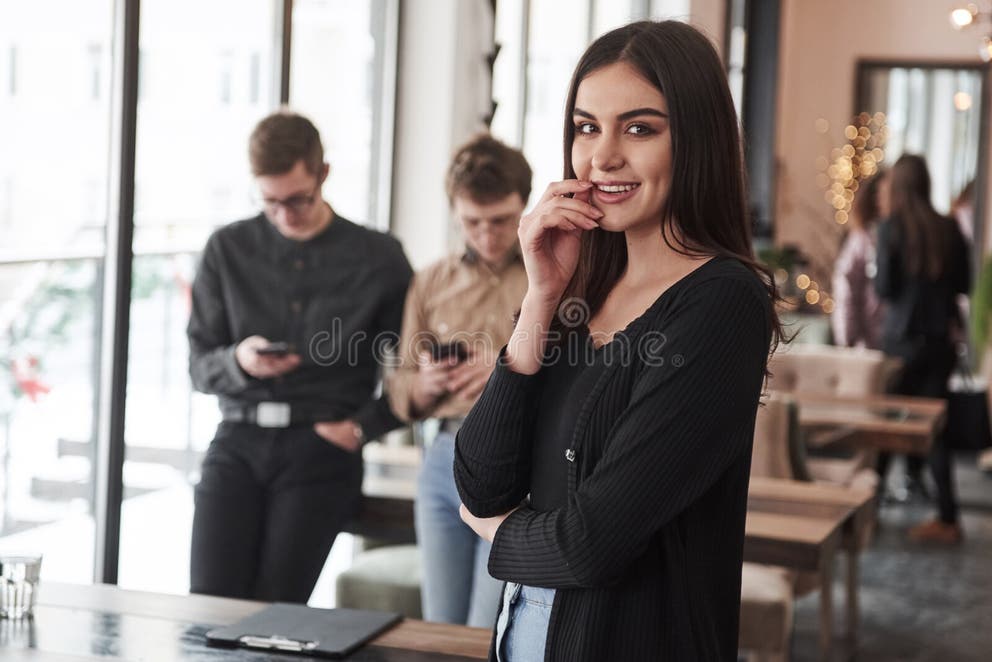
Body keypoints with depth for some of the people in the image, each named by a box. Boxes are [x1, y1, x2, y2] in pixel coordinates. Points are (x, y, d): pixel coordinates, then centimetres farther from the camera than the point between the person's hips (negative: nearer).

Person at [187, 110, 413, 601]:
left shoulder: (379, 259, 6)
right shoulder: (228, 250, 10)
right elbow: (199, 366, 11)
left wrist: (362, 426, -5)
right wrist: (239, 361, -10)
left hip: (321, 450, -2)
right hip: (240, 441, 2)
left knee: (276, 610, -11)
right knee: (209, 606, -10)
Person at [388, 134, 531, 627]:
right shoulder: (432, 283, 12)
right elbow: (401, 391, 14)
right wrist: (425, 385, -8)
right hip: (447, 459, 5)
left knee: (491, 639, -5)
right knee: (440, 631, 11)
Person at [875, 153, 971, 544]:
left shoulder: (892, 228, -11)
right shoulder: (949, 229, 1)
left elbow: (884, 288, -12)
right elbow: (964, 284, 6)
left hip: (903, 338, -4)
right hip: (942, 338, 4)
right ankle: (947, 519, 11)